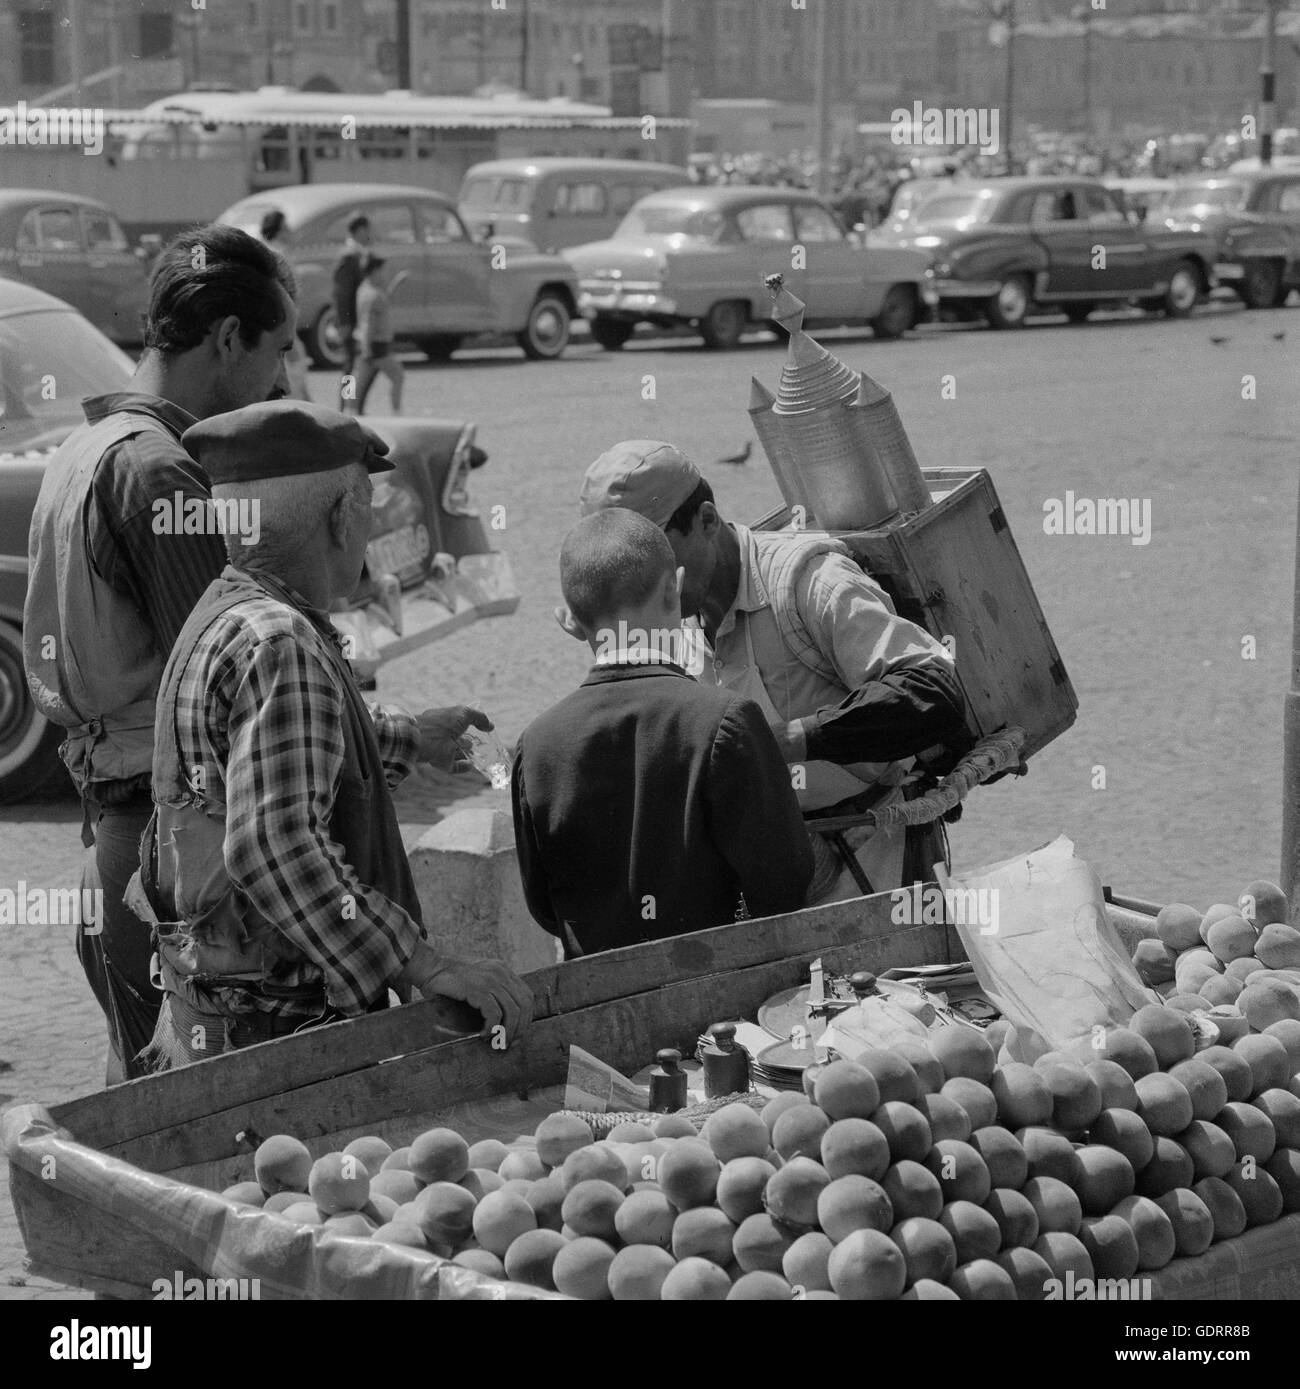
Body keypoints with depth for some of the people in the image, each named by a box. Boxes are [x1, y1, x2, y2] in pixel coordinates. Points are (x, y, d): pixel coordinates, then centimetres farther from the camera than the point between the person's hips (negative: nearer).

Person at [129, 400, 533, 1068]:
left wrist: (407, 737, 47)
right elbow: (274, 846, -31)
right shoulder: (277, 644, -21)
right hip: (271, 1032, -10)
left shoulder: (228, 612, 13)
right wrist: (423, 964, -29)